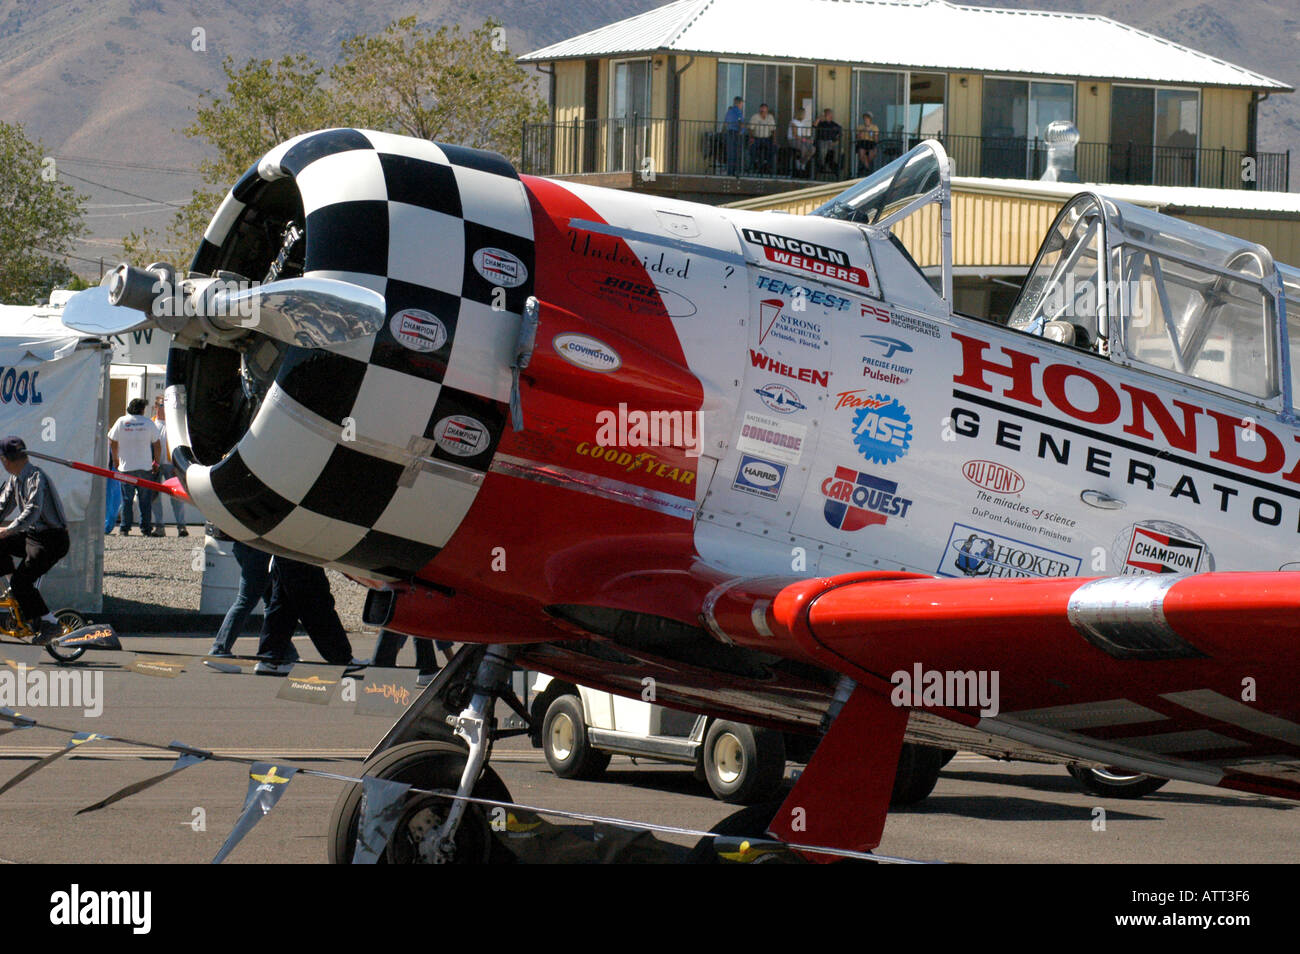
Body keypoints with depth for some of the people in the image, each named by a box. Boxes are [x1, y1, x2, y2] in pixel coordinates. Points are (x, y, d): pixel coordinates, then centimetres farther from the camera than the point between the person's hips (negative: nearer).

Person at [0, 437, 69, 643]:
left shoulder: (35, 477, -21)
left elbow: (33, 510, -34)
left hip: (51, 540, -9)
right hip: (32, 535, 9)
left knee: (21, 581, -15)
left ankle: (50, 624, -8)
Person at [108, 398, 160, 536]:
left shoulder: (121, 422, 0)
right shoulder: (148, 423, -1)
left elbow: (113, 443, 3)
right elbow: (157, 445, 1)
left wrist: (116, 460, 15)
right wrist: (156, 462, 13)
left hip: (126, 467, 0)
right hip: (145, 467, 0)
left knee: (127, 499, 5)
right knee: (145, 500, 6)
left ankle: (125, 529, 2)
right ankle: (146, 529, 5)